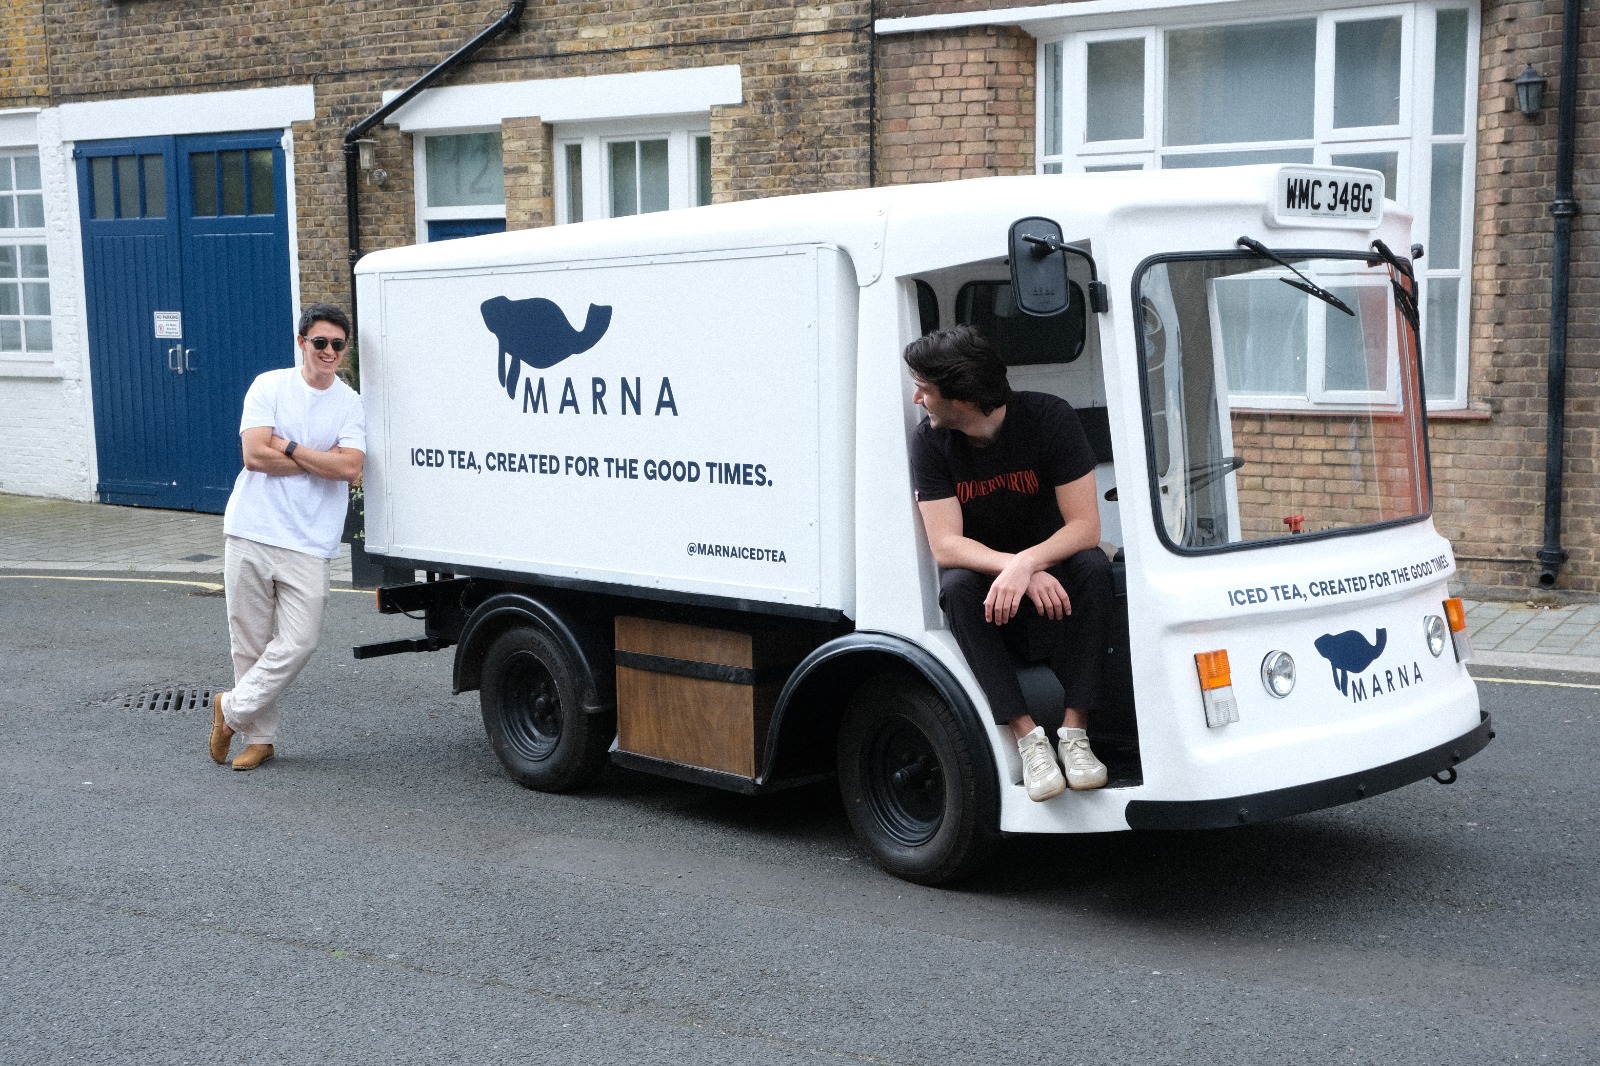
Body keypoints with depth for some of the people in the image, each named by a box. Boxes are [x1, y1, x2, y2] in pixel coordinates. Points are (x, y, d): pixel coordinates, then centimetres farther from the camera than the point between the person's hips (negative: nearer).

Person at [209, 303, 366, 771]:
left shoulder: (350, 404, 5)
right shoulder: (270, 386, 2)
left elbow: (350, 467, -10)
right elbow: (255, 455, -10)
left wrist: (289, 447, -10)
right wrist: (322, 460, -7)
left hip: (308, 544, 1)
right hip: (251, 534, 0)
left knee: (298, 642, -8)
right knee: (249, 641, 5)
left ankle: (233, 709, 13)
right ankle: (260, 737, 20)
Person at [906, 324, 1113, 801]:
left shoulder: (1049, 418, -17)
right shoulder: (930, 442, -11)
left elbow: (1085, 527, -20)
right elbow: (945, 545, -19)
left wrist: (1026, 565, -39)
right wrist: (1020, 570, -35)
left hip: (1048, 565, -1)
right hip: (981, 571, 1)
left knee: (1092, 568, -32)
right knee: (957, 588, -32)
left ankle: (1074, 731, -30)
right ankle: (1028, 735, -34)